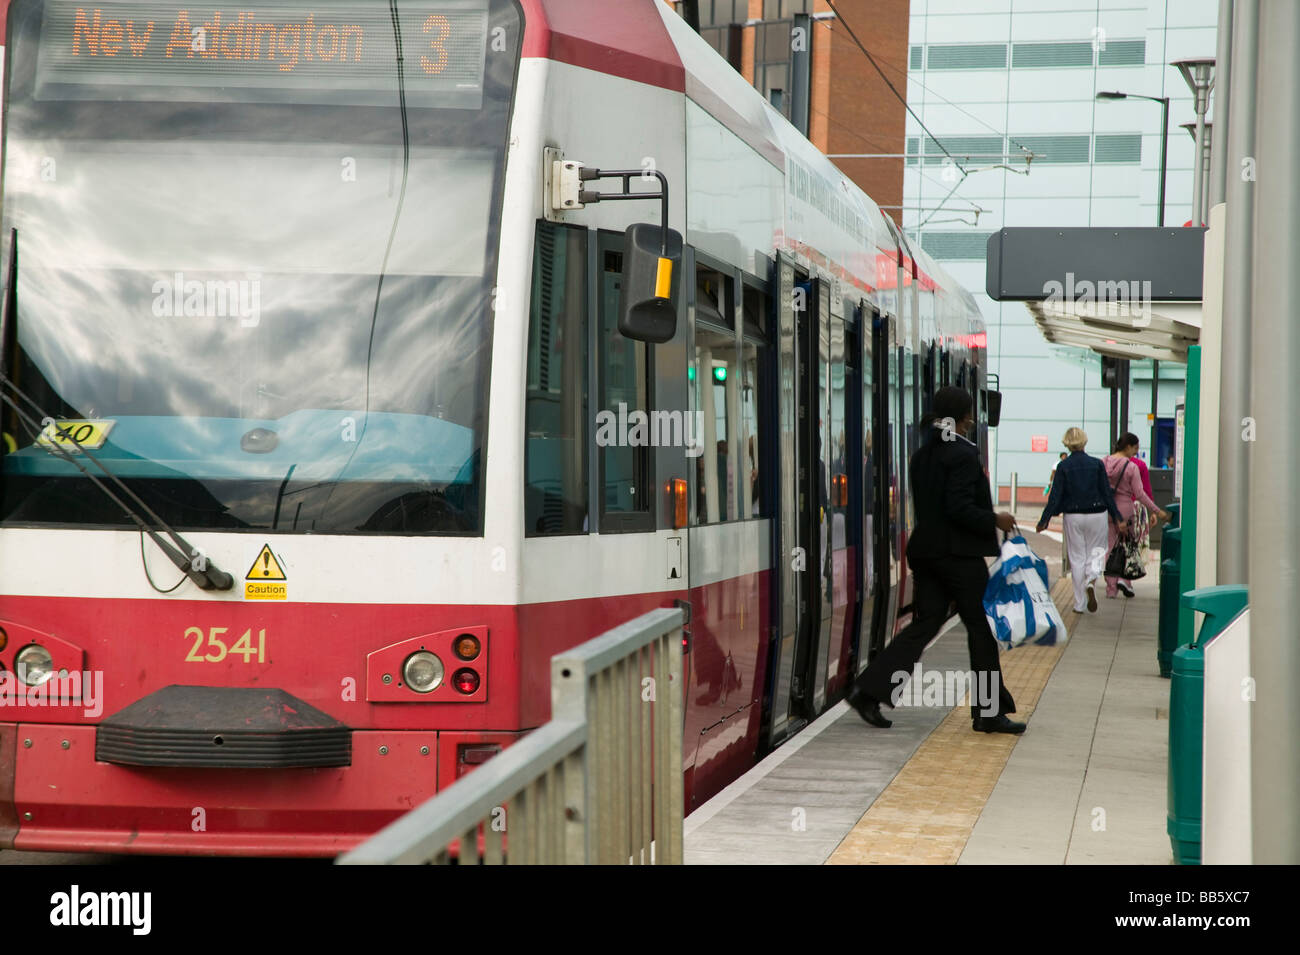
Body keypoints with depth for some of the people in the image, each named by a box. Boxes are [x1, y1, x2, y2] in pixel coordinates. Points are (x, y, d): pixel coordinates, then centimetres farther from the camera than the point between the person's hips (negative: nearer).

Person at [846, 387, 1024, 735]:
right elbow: (959, 507, -23)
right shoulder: (963, 454, -15)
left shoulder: (923, 454, 11)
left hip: (926, 550, 8)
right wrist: (995, 521, -10)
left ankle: (868, 690, -2)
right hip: (959, 553, -8)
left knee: (924, 624, 9)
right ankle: (989, 712, 9)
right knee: (981, 628, 3)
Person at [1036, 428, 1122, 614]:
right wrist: (1117, 518, 5)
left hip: (1073, 516, 0)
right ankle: (1091, 581, -16)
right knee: (1097, 550, 15)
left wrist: (1044, 521, -1)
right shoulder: (1097, 464, -5)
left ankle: (1079, 604, 10)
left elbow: (1055, 496, -7)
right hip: (1097, 514, 0)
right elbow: (1107, 493, -2)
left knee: (1077, 558, 9)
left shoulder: (1063, 466, -6)